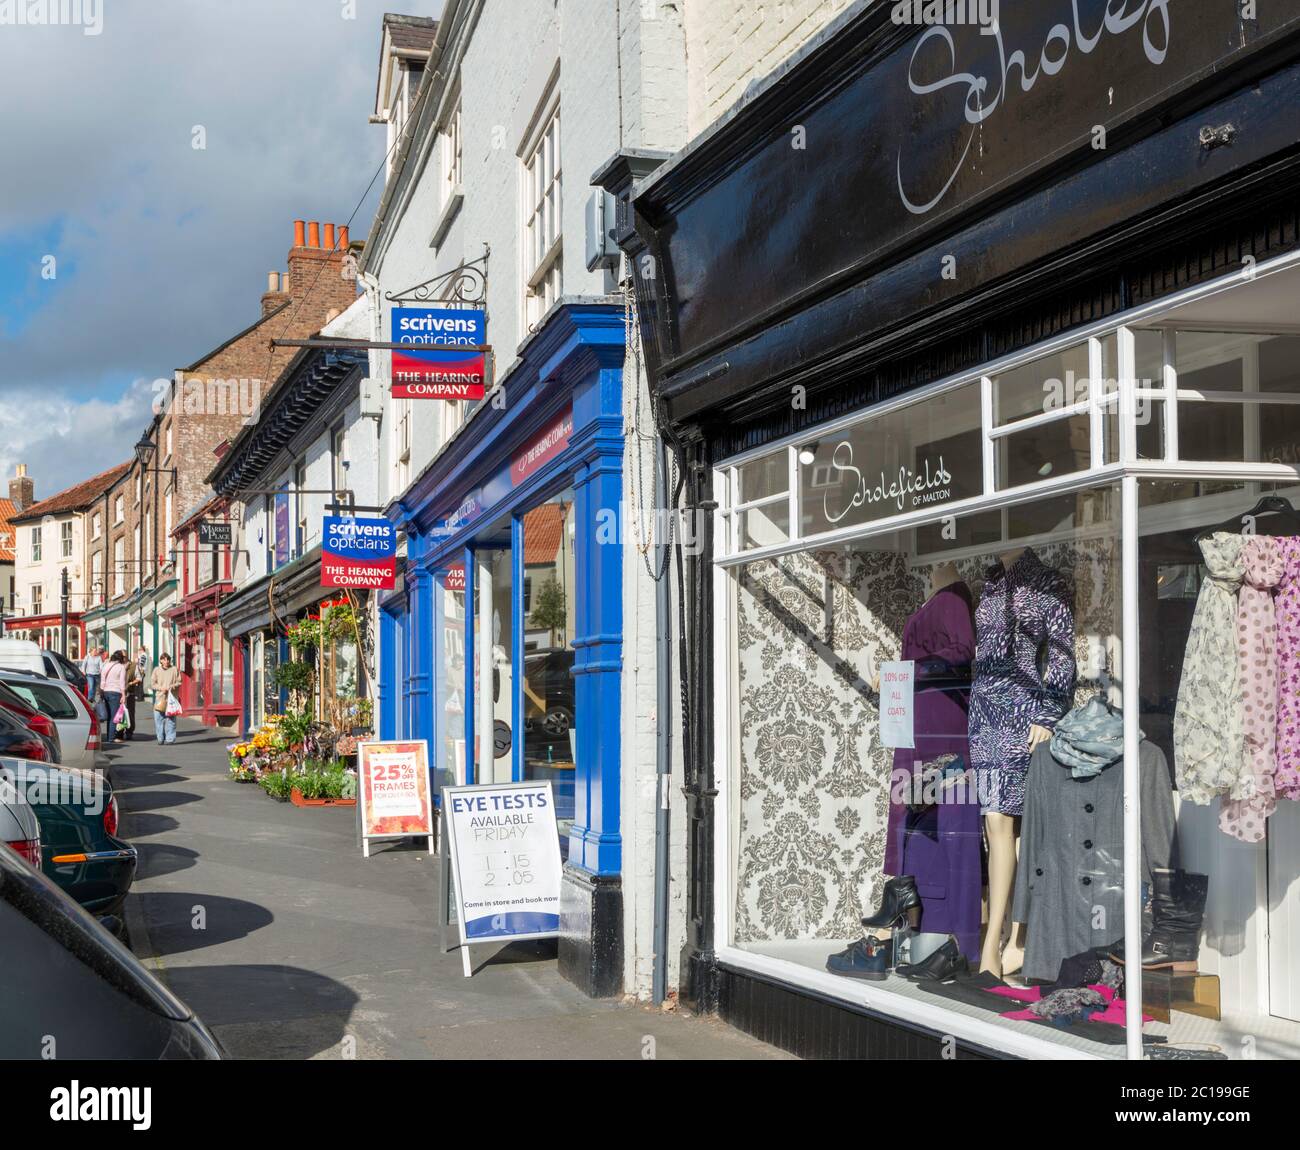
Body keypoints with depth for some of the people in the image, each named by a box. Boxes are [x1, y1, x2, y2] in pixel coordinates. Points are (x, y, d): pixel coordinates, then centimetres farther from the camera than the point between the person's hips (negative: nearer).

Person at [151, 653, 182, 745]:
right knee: (158, 719, 0)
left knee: (170, 719, -5)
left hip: (171, 697, -2)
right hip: (159, 697, 2)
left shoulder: (175, 669, 7)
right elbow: (152, 683, 8)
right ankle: (160, 738, 10)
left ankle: (170, 739, -1)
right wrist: (161, 688, -9)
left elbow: (179, 682, 8)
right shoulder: (156, 670, 10)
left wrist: (172, 686, -11)